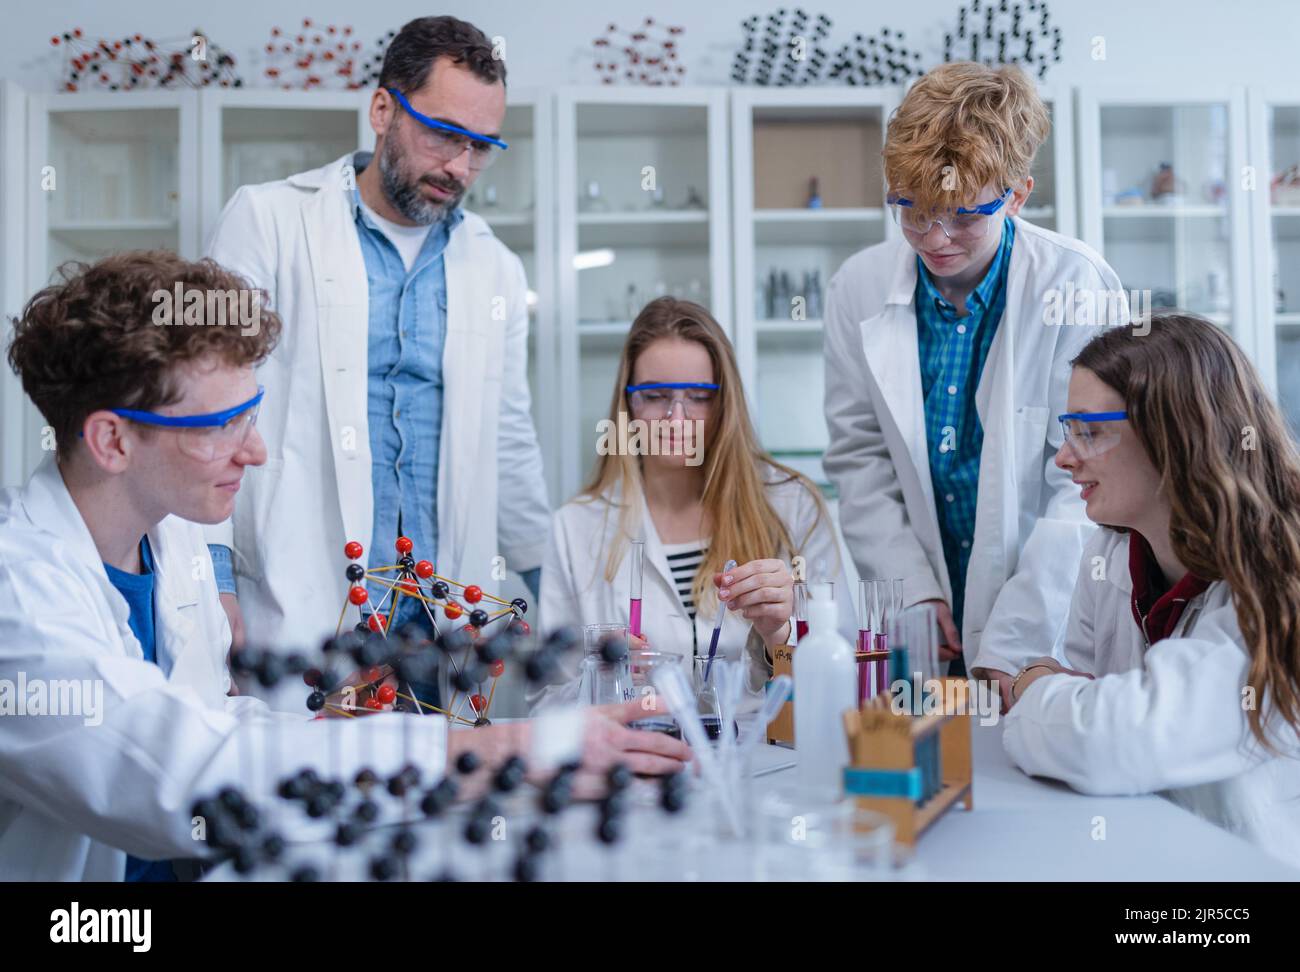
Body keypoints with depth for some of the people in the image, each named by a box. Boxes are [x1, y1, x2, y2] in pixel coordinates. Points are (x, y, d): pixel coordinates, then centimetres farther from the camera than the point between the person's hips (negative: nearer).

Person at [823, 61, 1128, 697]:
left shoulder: (1080, 287, -9)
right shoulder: (859, 287, 0)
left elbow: (1086, 489, -10)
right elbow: (859, 460, 4)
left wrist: (1009, 646, -14)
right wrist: (914, 592, -5)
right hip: (925, 622, 2)